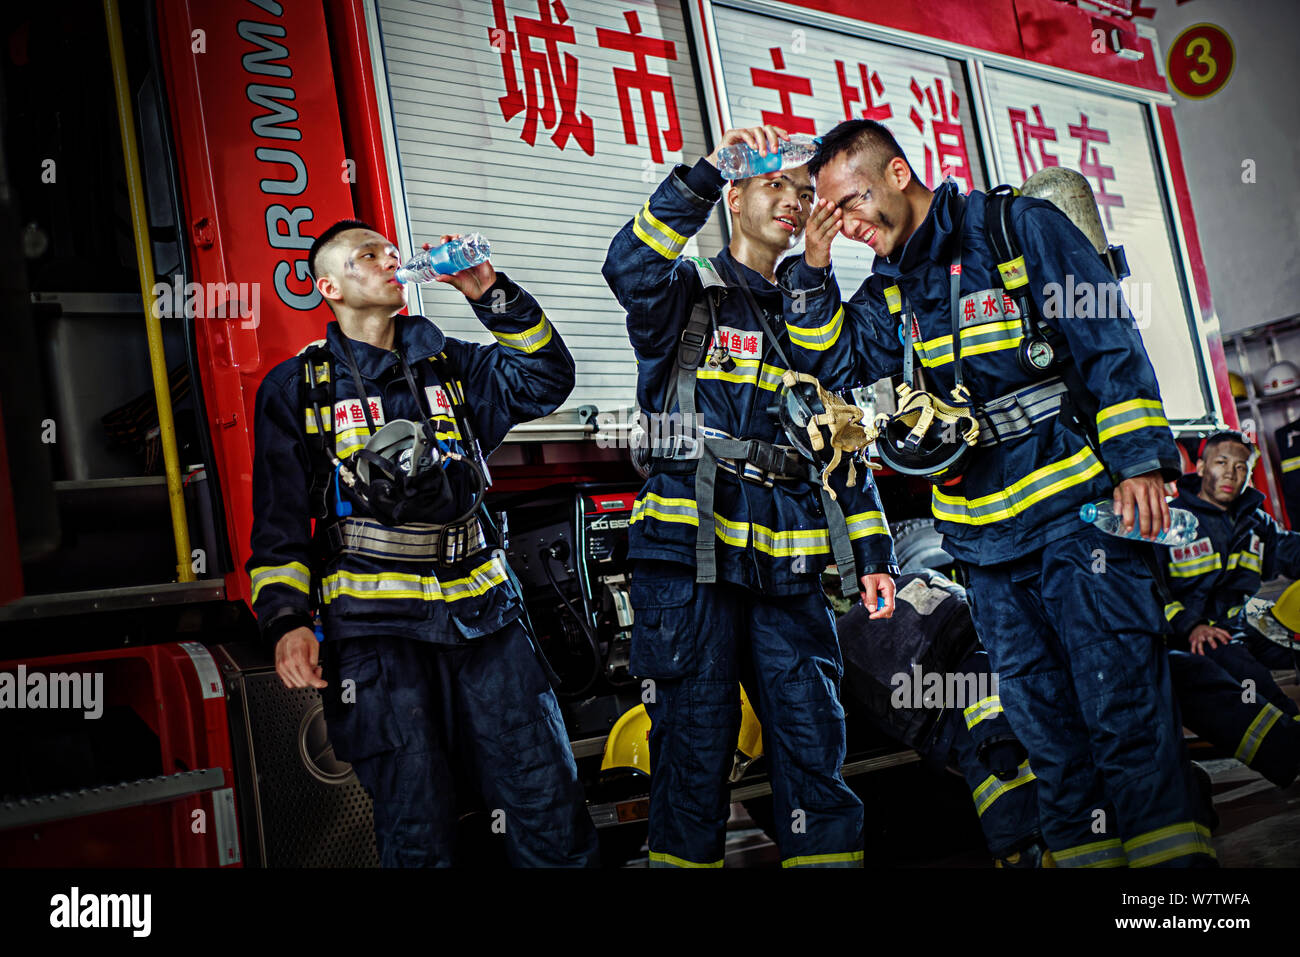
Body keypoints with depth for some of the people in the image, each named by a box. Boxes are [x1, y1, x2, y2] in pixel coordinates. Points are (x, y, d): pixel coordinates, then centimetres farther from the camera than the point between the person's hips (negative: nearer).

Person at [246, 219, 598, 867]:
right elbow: (279, 520, 5)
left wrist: (492, 294, -2)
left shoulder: (449, 365, 18)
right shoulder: (296, 388, 10)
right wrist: (286, 621, -7)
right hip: (376, 630, -3)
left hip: (483, 618, 3)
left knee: (552, 813, 0)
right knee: (418, 835, -4)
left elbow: (546, 381, 6)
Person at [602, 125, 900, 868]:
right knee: (696, 744, 0)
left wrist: (872, 553, 12)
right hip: (691, 550, -4)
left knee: (815, 745, 3)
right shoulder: (690, 294, 7)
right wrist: (706, 172, -23)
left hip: (789, 562, 4)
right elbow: (630, 268, -19)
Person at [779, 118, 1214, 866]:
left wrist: (1139, 460, -14)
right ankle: (1082, 847, 19)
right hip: (984, 532, 6)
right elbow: (837, 367, 10)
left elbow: (1111, 342, -7)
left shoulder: (1022, 227, -3)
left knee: (1124, 701, -8)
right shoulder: (891, 287, 15)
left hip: (1074, 503, -6)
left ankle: (1173, 855, 0)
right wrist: (814, 271, -1)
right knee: (1042, 718, 10)